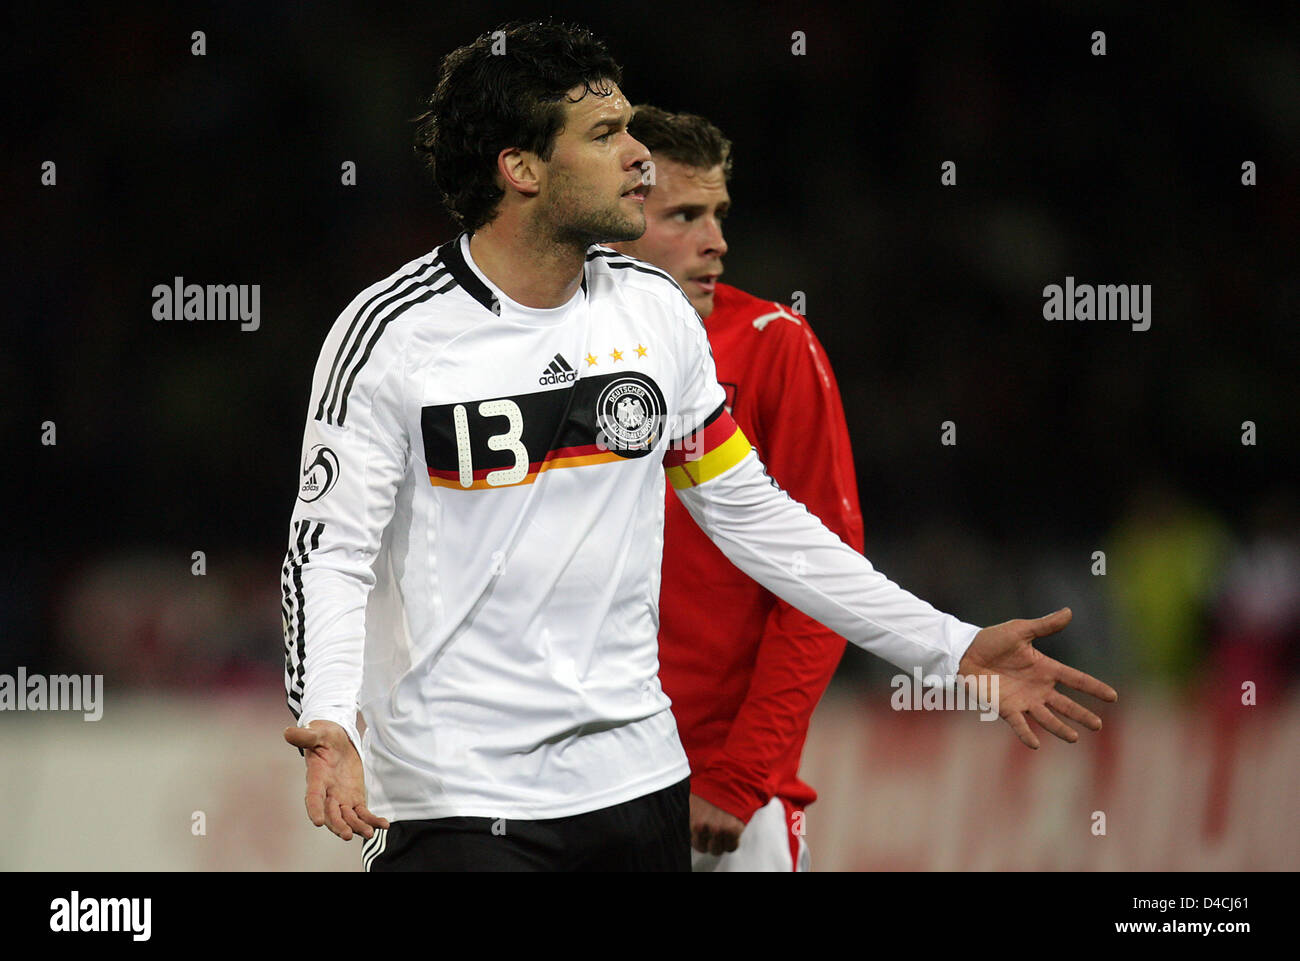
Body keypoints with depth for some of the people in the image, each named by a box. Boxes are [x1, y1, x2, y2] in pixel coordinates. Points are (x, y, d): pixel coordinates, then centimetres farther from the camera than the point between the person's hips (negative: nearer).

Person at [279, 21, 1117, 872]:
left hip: (635, 773, 5)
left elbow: (753, 515, 13)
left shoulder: (655, 313, 7)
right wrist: (327, 726, -29)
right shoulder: (393, 332, -10)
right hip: (455, 798, -5)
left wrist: (954, 651, 11)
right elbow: (329, 551, -11)